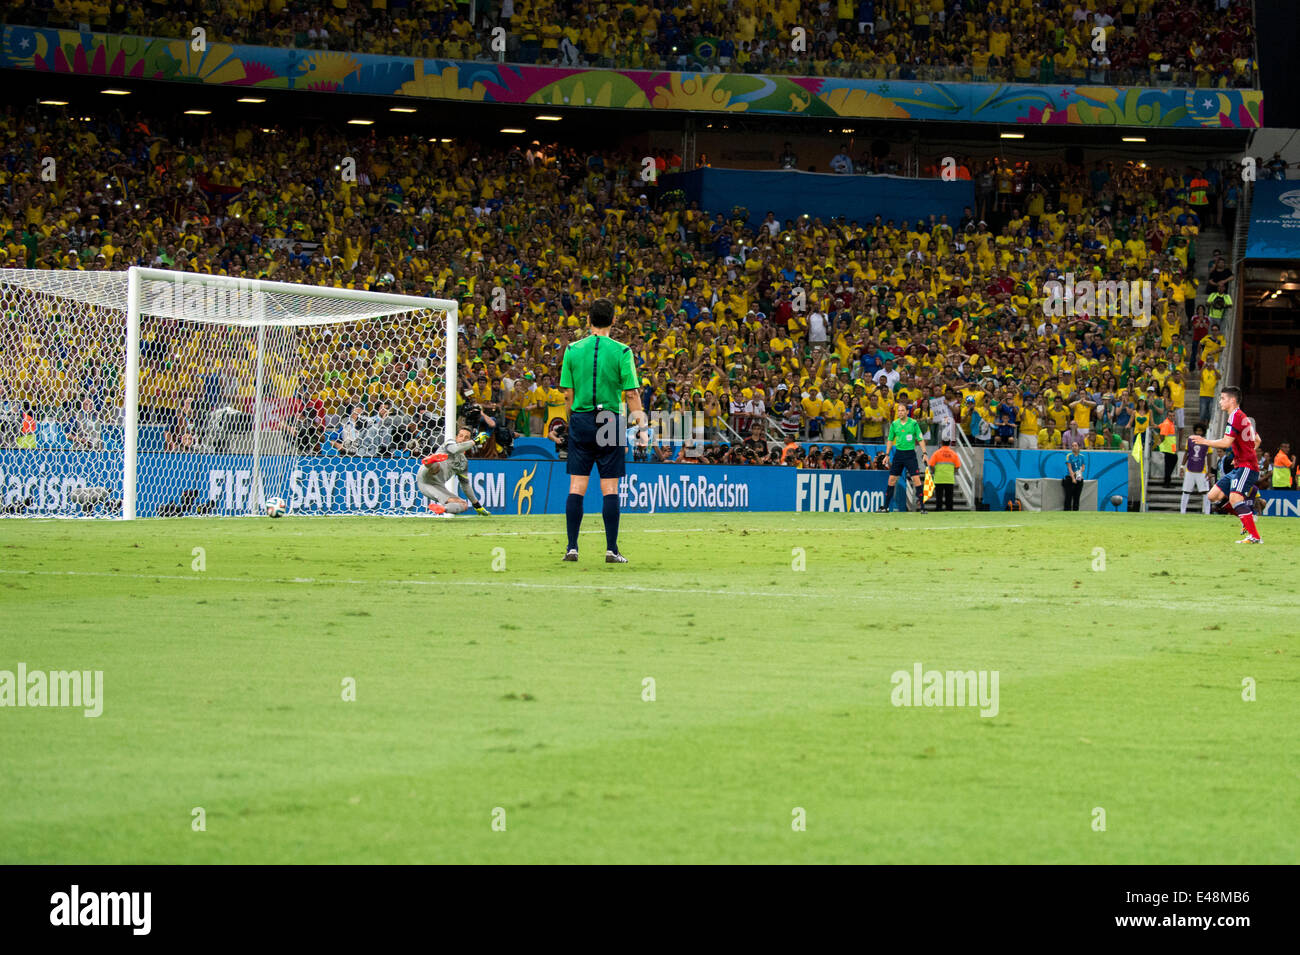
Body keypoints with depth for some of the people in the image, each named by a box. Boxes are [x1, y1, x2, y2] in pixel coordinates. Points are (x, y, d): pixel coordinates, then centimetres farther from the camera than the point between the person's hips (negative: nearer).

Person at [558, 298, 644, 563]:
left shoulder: (572, 350, 3)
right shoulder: (621, 352, -4)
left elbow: (568, 394, 6)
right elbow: (631, 394, -5)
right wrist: (641, 424, 1)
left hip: (580, 419, 2)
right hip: (610, 420, -2)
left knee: (577, 486, 3)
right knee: (610, 488, 1)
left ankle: (572, 547, 1)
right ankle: (611, 549, 0)